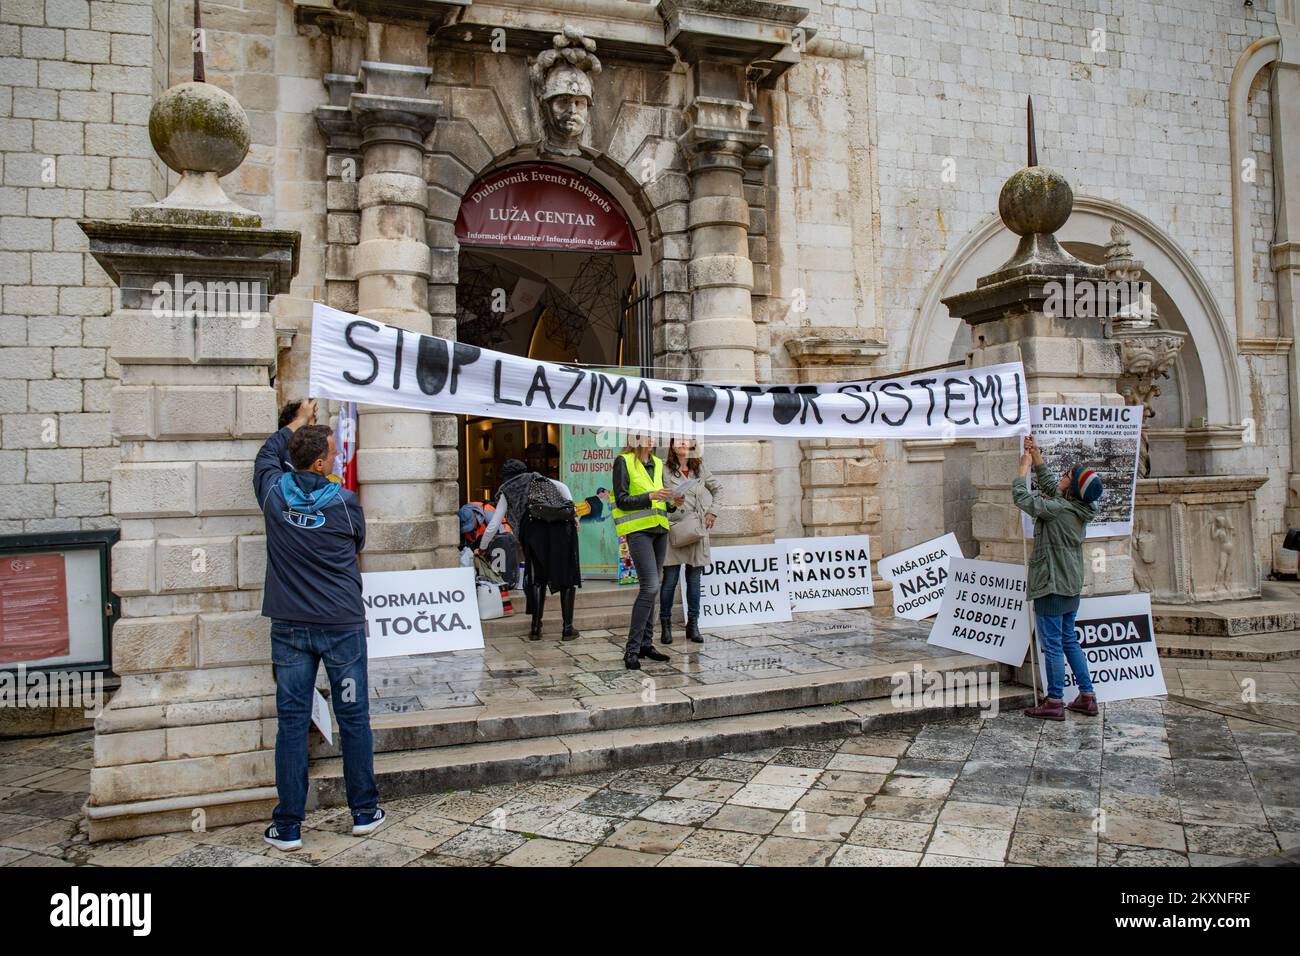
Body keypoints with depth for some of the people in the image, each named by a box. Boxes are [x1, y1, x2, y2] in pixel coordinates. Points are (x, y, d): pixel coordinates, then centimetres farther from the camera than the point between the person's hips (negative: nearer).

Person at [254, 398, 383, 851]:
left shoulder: (273, 492, -3)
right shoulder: (344, 502, -9)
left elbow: (267, 454, 20)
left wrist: (299, 421, 32)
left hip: (290, 626, 2)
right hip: (342, 624, -2)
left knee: (292, 722, 7)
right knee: (353, 718, 8)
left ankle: (288, 826, 13)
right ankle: (364, 812, 20)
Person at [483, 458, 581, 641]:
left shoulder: (506, 492, 24)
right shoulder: (538, 479, 30)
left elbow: (493, 525, 22)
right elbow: (562, 487, 11)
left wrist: (482, 547, 36)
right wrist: (571, 511, 4)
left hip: (532, 530, -1)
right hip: (560, 526, 1)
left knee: (537, 579, 14)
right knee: (567, 576, 8)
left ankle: (536, 628, 9)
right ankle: (568, 628, 6)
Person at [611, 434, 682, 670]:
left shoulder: (657, 463, 16)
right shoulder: (623, 461, -4)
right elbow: (621, 500, -10)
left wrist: (672, 501, 2)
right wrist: (650, 496, -20)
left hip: (659, 529, 7)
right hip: (638, 530, -7)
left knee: (652, 588, 10)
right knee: (650, 586, -16)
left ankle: (646, 644, 18)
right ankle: (632, 650, -11)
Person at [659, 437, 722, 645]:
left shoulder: (700, 469, 11)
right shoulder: (665, 470, -2)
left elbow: (718, 488, 24)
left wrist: (712, 511, 14)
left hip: (696, 530, 4)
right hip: (673, 529, -4)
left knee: (694, 579, 7)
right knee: (670, 580, -3)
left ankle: (693, 625, 15)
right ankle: (665, 625, 8)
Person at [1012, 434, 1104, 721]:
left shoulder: (1058, 509, -21)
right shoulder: (1078, 508, 4)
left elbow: (1021, 497, -17)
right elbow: (1049, 485, 19)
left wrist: (1024, 466, -4)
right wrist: (1037, 456, 20)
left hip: (1052, 586, -9)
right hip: (1071, 587, 9)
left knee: (1052, 644, -1)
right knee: (1069, 641, 17)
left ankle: (1054, 702, 6)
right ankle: (1087, 697, 22)